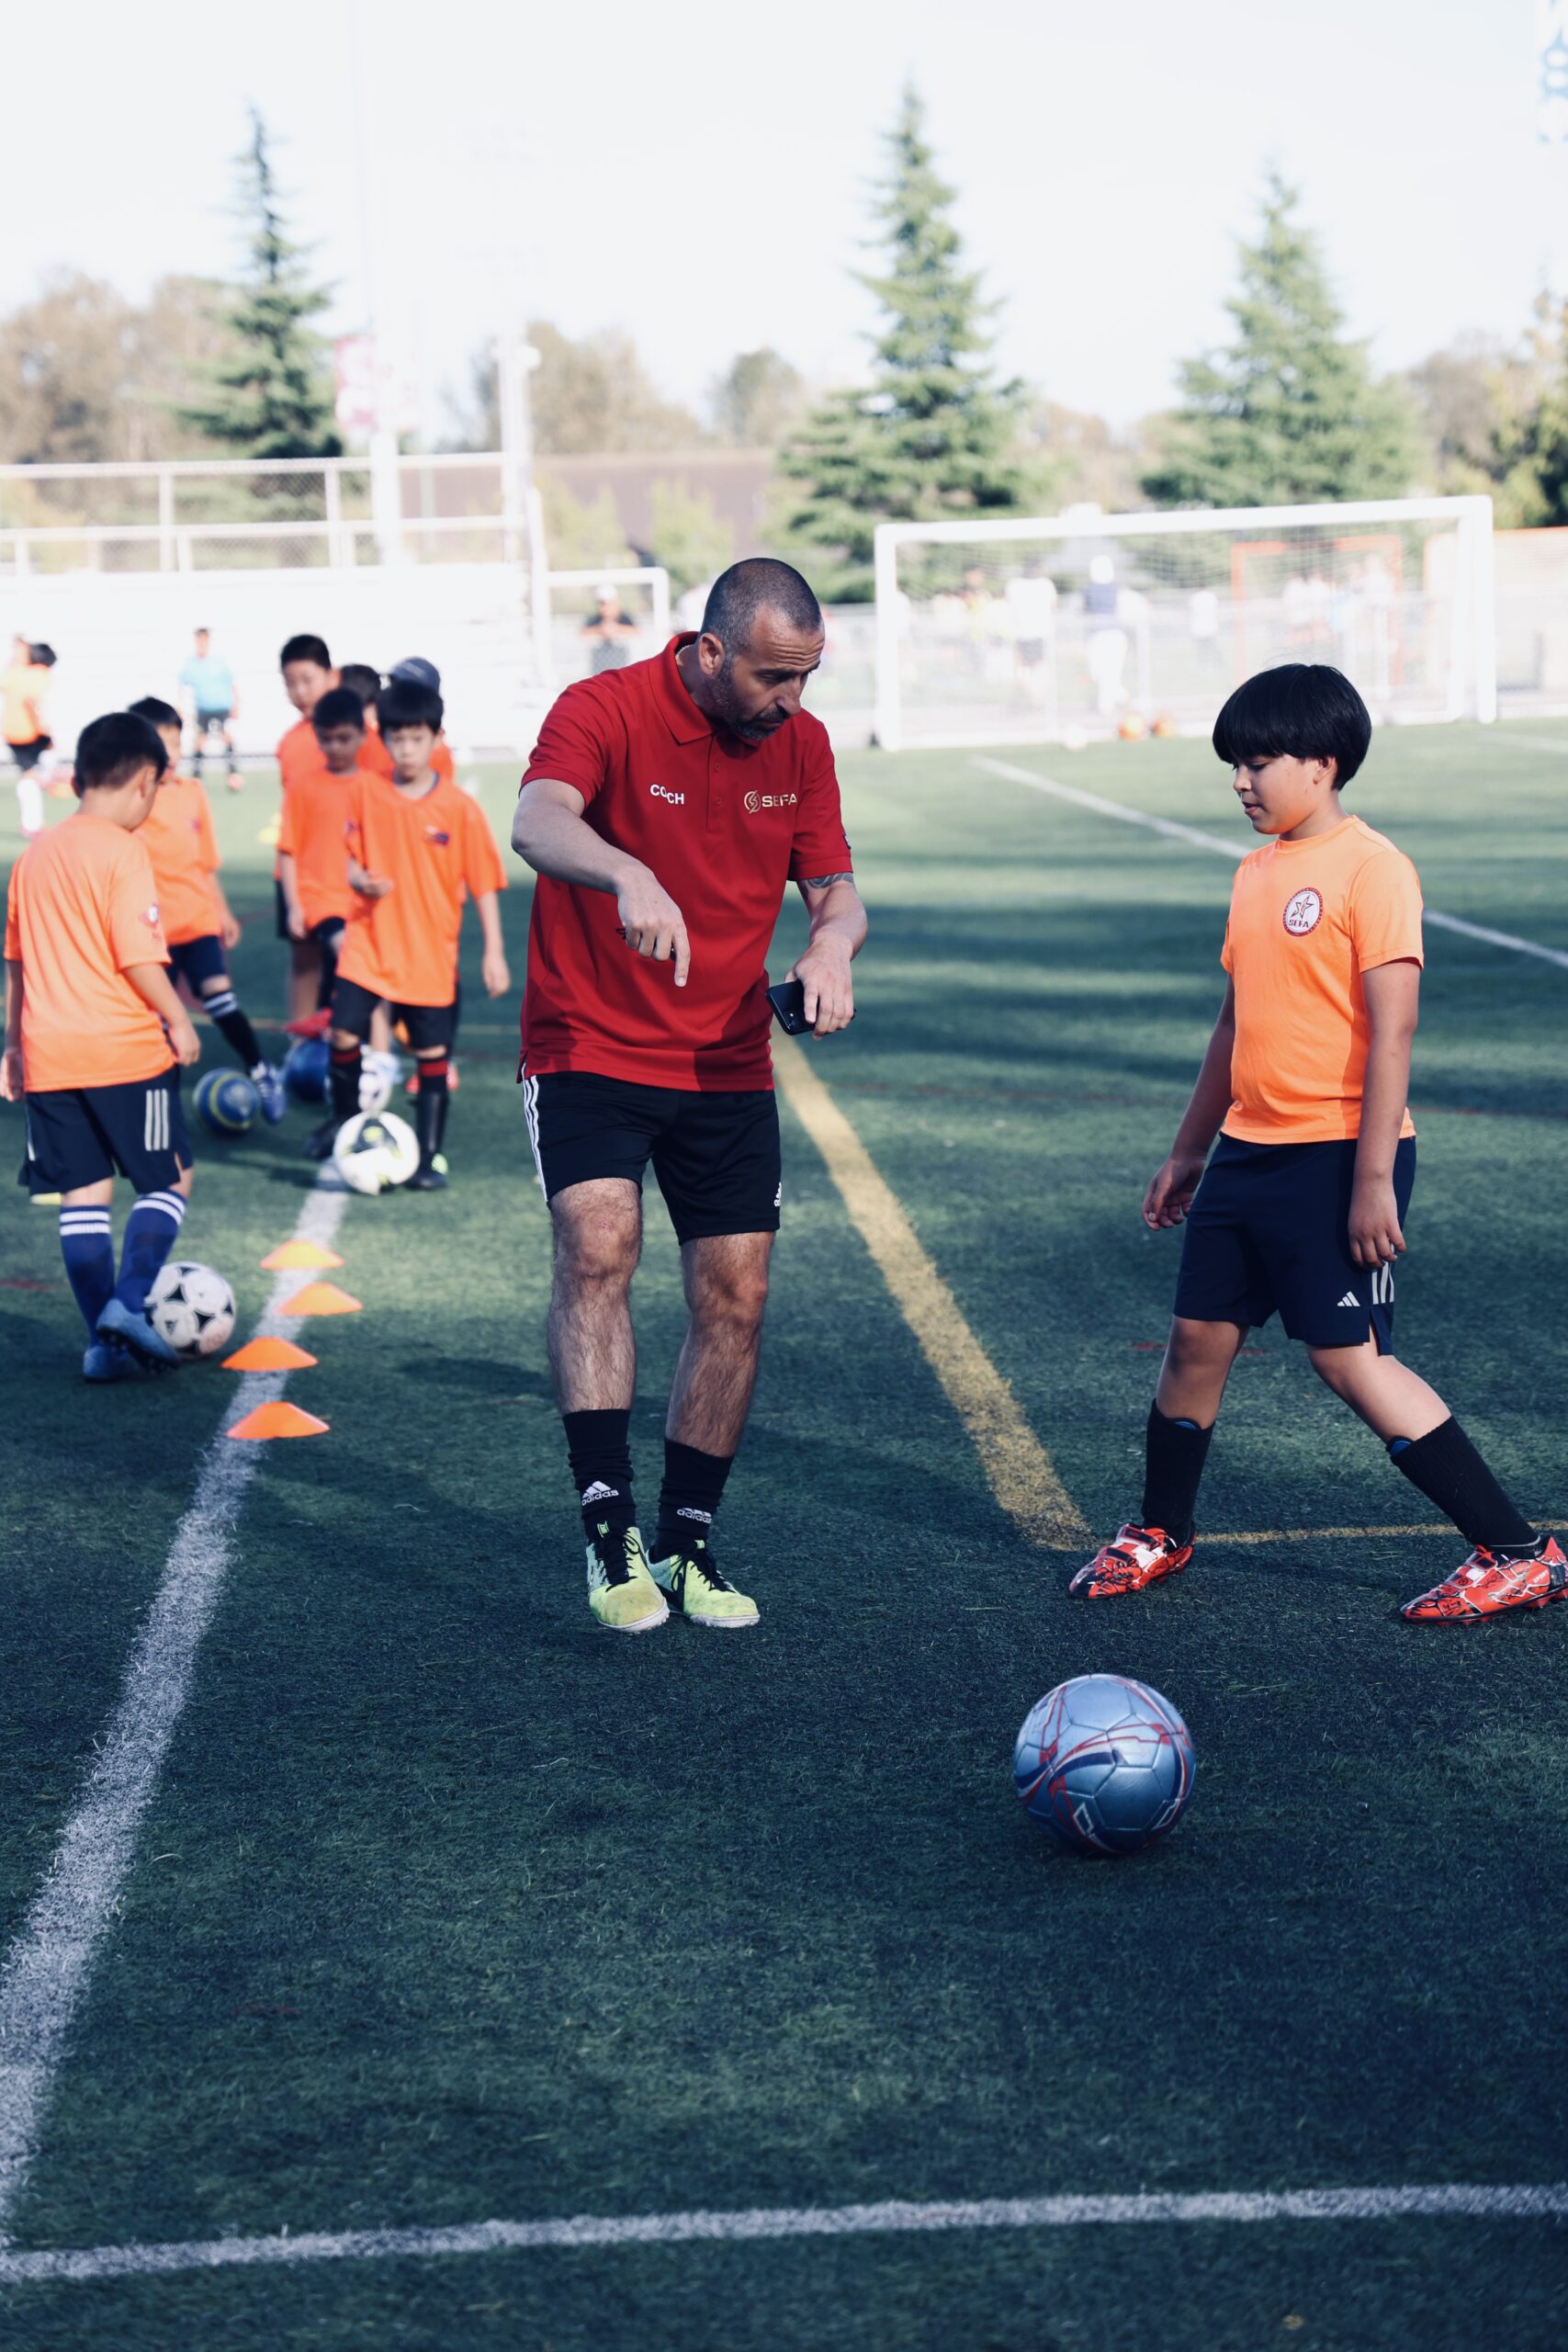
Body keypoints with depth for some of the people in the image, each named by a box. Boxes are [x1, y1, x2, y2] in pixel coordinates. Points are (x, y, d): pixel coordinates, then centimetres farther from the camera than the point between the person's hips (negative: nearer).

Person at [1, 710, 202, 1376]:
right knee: (168, 1182, 7)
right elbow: (138, 954, -16)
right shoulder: (123, 851, -10)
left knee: (82, 1195, 9)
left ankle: (104, 1340, 8)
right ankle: (128, 1303, -9)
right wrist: (178, 1020, -4)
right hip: (124, 1049, -6)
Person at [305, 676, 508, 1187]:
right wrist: (359, 879, -15)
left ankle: (430, 1156, 16)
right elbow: (349, 855, 8)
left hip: (429, 953, -1)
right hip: (368, 941, 2)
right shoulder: (363, 792, -1)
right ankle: (345, 1117, 22)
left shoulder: (459, 809, -8)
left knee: (432, 1053, 3)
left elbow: (483, 884, -3)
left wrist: (494, 952, -6)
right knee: (344, 1033, -6)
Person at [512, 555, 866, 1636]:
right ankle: (609, 1527, -22)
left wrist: (832, 943, -20)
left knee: (736, 1301, 2)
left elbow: (836, 889, 5)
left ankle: (687, 1543, 17)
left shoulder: (801, 745, 2)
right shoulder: (605, 710, -16)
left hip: (728, 1062, 5)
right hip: (590, 1049, -5)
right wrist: (627, 877, -56)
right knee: (599, 1247, -25)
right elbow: (537, 823, -35)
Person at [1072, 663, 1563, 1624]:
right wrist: (1189, 1151, 24)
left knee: (1349, 1357, -8)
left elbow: (1392, 1028, -17)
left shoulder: (1372, 869, -13)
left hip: (1337, 1154, -8)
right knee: (1199, 1337, 11)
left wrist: (1374, 1179, -21)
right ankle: (1160, 1534, 30)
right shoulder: (1257, 873, 13)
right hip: (1249, 1150, 8)